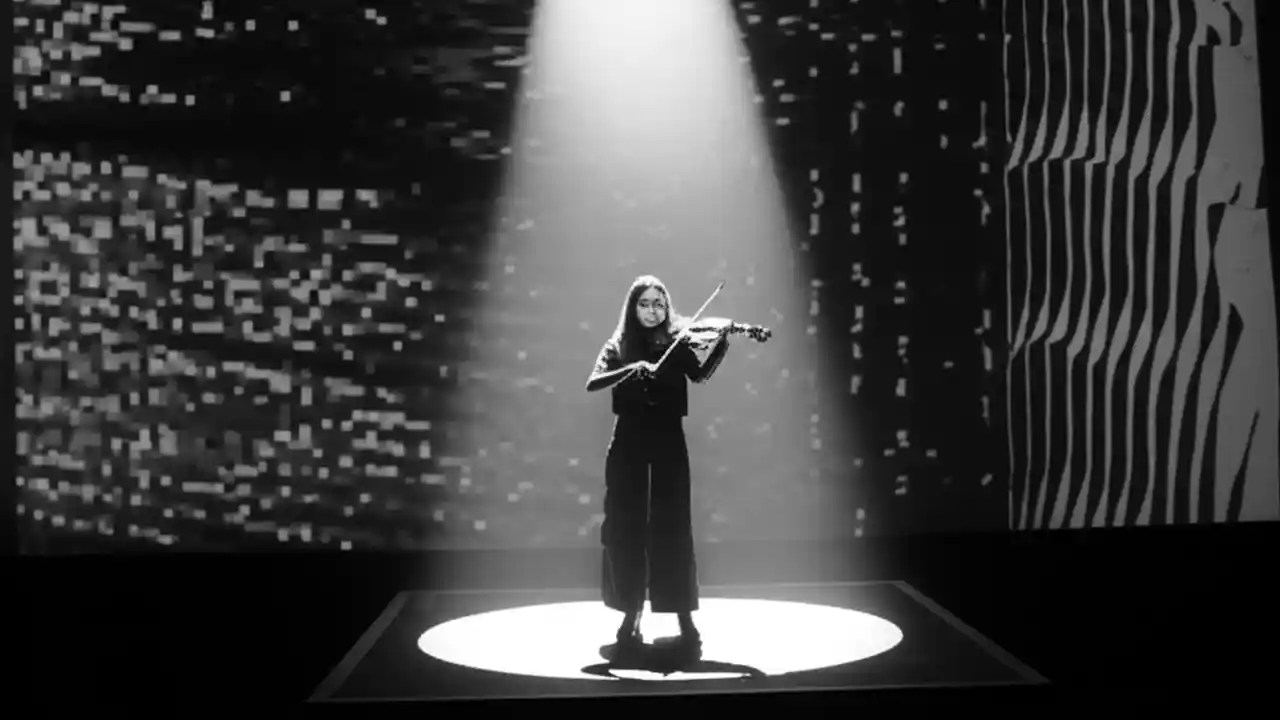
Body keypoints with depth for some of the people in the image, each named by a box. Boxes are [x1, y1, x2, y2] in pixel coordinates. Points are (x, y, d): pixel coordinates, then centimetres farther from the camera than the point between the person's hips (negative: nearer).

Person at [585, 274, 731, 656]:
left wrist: (721, 345, -26)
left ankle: (685, 619, 1)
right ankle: (631, 615, 12)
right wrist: (631, 368, -23)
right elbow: (593, 383, -8)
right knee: (626, 527, 2)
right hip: (628, 442, 1)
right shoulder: (617, 347, 7)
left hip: (668, 441, -1)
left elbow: (700, 375, -10)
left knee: (672, 527, -3)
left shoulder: (678, 343, 6)